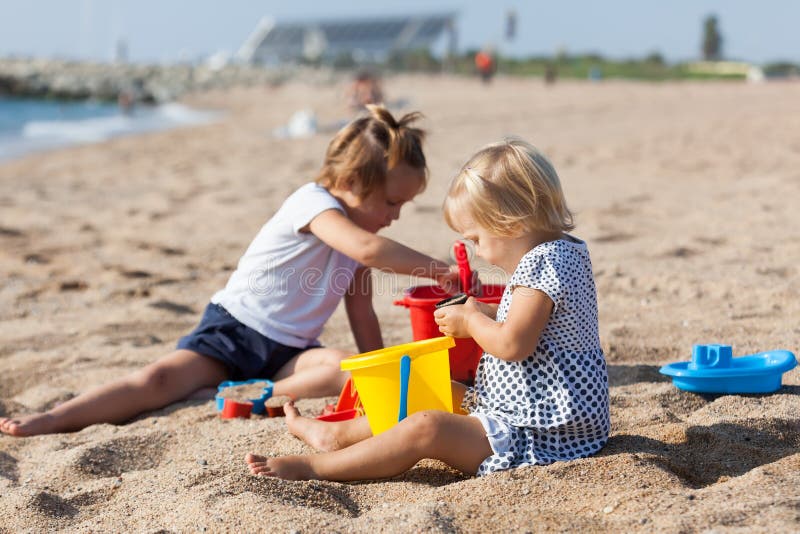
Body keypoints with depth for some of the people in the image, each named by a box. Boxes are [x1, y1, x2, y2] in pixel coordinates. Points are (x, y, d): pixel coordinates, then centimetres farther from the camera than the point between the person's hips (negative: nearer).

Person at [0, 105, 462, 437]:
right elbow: (367, 248, -31)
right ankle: (52, 420, -28)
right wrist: (439, 270, -26)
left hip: (288, 352, 6)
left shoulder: (356, 238, 12)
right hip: (235, 326, -6)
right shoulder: (313, 202, -13)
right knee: (162, 378, -27)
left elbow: (363, 316, 18)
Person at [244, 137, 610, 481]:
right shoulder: (567, 251, 12)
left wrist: (470, 321, -12)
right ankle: (337, 434, 31)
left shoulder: (540, 263, -21)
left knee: (425, 429, -23)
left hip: (539, 435, -12)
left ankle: (312, 467, -19)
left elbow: (513, 344, -30)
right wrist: (486, 314, 10)